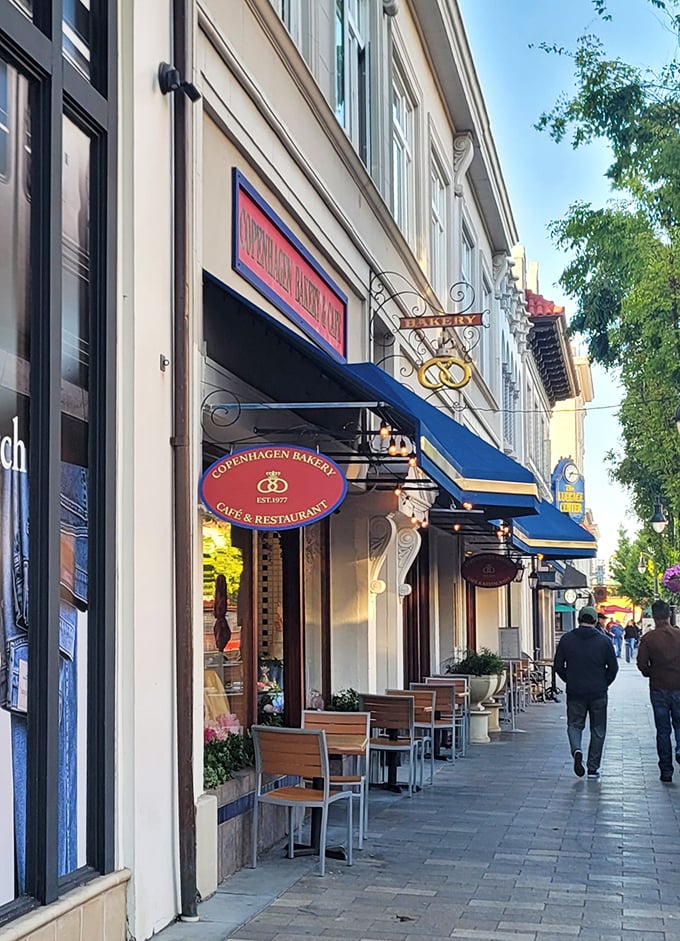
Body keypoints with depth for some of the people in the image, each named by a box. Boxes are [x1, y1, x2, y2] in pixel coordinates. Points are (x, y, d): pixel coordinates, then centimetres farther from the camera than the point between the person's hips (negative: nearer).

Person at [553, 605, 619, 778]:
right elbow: (613, 667, -1)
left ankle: (576, 750, -15)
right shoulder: (604, 641, -4)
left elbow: (558, 666, 1)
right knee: (598, 730, 11)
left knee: (574, 725, 14)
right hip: (598, 693, 0)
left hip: (575, 693, 0)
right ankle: (593, 768, 11)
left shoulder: (566, 639, -2)